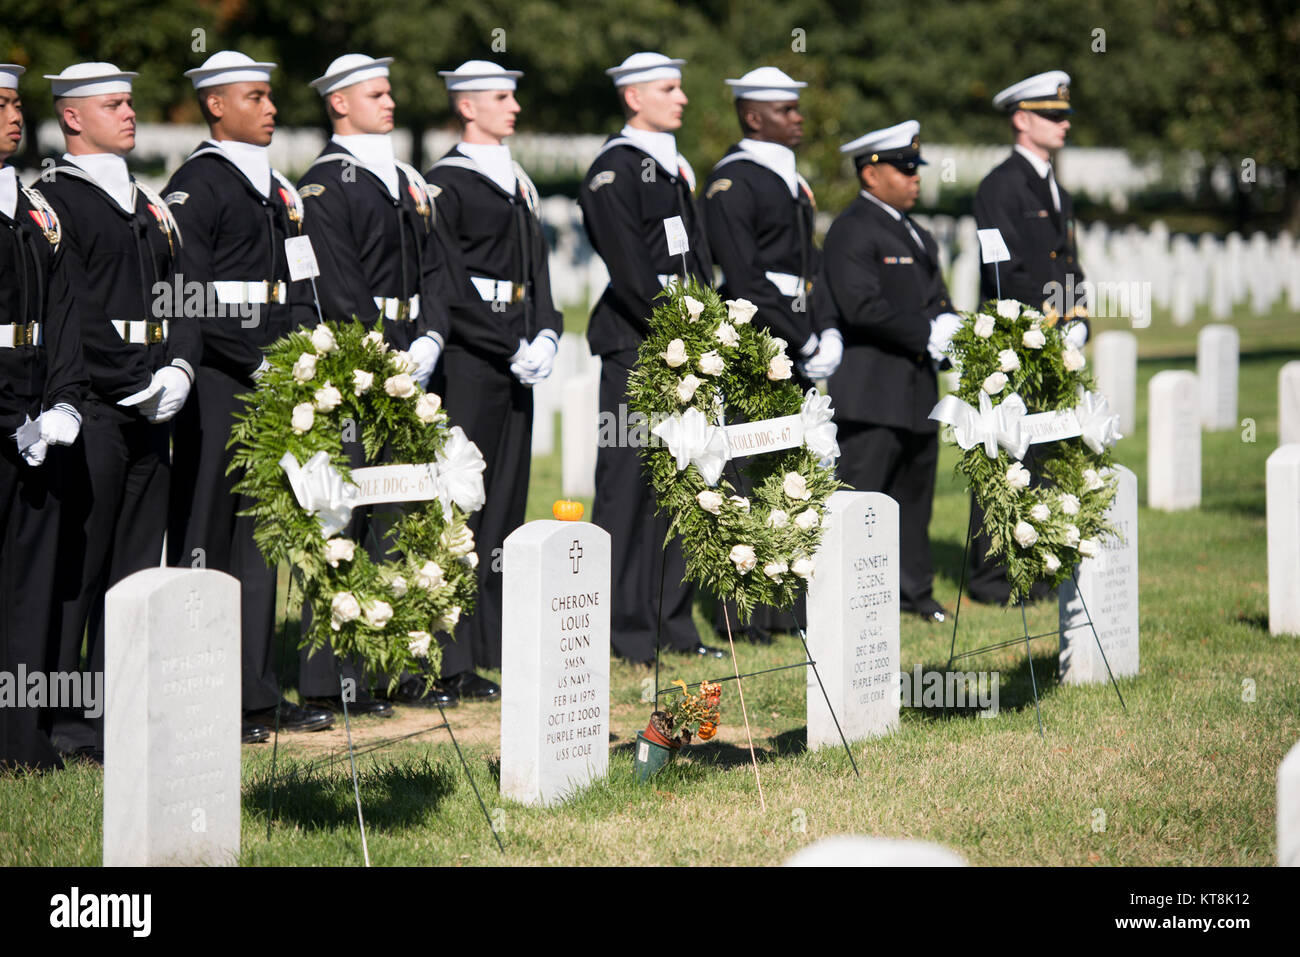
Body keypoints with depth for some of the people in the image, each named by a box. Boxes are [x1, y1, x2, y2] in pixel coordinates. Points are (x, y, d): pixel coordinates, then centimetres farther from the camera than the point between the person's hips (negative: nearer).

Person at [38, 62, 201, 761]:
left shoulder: (149, 205, 19)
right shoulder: (53, 200, -6)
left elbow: (180, 298, 17)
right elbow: (73, 316, -14)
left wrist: (178, 370, -1)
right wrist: (138, 384, -15)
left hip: (150, 410, 8)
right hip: (89, 407, -8)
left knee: (138, 558, 8)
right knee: (76, 562, -5)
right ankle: (60, 721, 0)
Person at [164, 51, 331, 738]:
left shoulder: (274, 188, 17)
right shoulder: (195, 185, -9)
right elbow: (185, 300, -16)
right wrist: (260, 361, -16)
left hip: (269, 382, 8)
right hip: (215, 385, -8)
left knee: (259, 535, 10)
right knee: (204, 538, -5)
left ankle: (256, 692, 15)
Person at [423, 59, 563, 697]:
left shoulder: (517, 182, 18)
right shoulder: (445, 184, -7)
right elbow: (450, 289, -13)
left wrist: (545, 336, 0)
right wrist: (513, 350, -15)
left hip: (515, 359, 8)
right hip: (467, 360, -8)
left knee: (506, 497, 7)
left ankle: (489, 644, 12)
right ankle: (451, 661, -5)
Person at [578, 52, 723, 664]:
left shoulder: (674, 169, 19)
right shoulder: (613, 171, -8)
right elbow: (631, 270, -16)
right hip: (635, 346, -8)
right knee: (629, 484, -5)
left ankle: (670, 620, 15)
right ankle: (624, 628, -2)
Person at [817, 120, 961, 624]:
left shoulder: (917, 236, 19)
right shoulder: (852, 231, -11)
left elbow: (937, 299, 21)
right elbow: (862, 306, -21)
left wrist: (948, 325, -2)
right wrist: (927, 334, -17)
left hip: (918, 391, 9)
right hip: (871, 390, -9)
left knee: (914, 490, 16)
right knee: (858, 493, -10)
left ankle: (913, 589, 26)